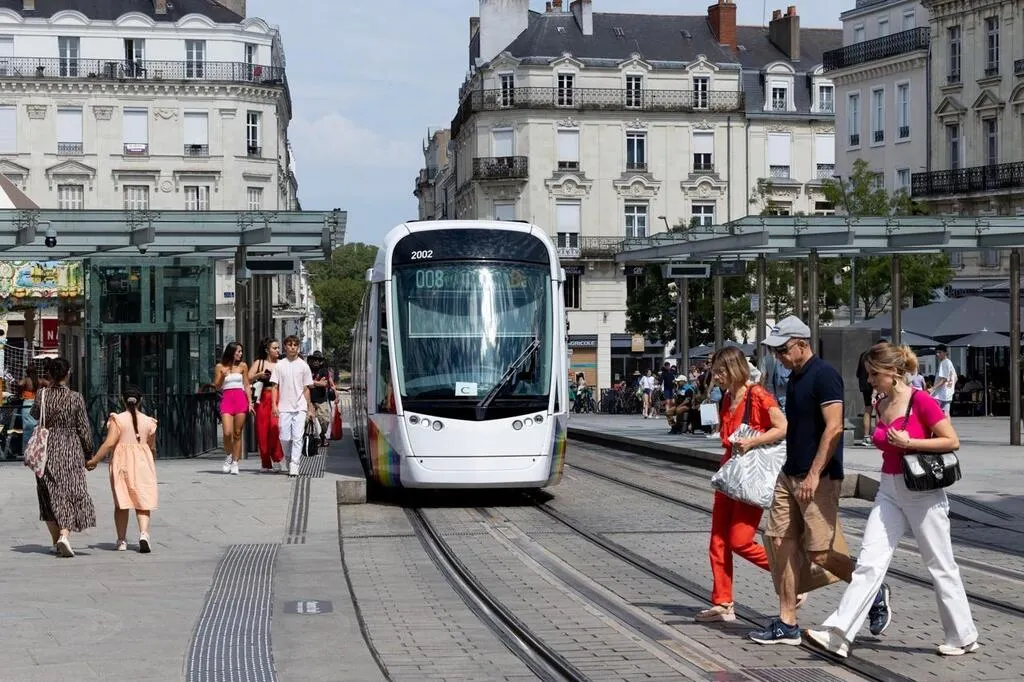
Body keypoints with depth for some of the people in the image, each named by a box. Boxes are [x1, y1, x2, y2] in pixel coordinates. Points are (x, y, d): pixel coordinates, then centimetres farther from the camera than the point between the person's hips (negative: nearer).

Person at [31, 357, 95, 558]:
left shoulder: (42, 395, -6)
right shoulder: (75, 398, -9)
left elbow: (35, 415, 14)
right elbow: (83, 428, -4)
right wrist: (89, 451, 9)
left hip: (47, 450, 2)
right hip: (71, 450, -2)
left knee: (50, 497, 12)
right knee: (73, 494, 3)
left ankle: (56, 541, 15)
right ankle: (64, 535, -16)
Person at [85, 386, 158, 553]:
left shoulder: (117, 419, -6)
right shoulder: (148, 421, 2)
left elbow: (109, 443, -13)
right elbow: (152, 447, 9)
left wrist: (94, 461, -6)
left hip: (122, 462, -1)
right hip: (143, 463, 1)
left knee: (121, 503, 9)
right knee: (143, 502, 3)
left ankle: (121, 541, 12)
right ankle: (144, 533, -18)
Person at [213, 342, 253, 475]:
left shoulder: (242, 366, 10)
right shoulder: (220, 367, 7)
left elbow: (246, 386, 12)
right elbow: (217, 387, 9)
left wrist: (250, 402, 4)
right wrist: (222, 376, -9)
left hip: (241, 400, 1)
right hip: (226, 400, -1)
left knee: (237, 433, 0)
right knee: (227, 433, -13)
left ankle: (235, 463, 5)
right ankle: (229, 456, 14)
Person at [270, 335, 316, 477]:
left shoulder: (303, 366, 7)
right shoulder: (279, 365, 6)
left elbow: (306, 389, 10)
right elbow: (274, 386, 6)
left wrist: (310, 409, 8)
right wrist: (274, 405, -4)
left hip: (300, 408, -1)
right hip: (284, 407, 1)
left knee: (297, 438, -9)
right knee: (285, 438, 2)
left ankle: (294, 465, -9)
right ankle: (289, 460, 22)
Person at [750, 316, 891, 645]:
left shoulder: (824, 375, -14)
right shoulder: (795, 377, 14)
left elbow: (834, 428, -20)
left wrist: (814, 476, -23)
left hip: (819, 479, -9)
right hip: (789, 476, 9)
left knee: (819, 553, -6)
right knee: (783, 544, 5)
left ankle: (875, 593, 16)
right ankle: (787, 624, 10)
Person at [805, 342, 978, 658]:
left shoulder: (921, 401, -15)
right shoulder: (881, 406, 7)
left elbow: (952, 441, -13)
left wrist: (909, 442, -19)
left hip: (923, 492, -6)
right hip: (889, 491, 6)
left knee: (940, 566, 6)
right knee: (869, 562, -2)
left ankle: (964, 637, 21)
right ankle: (838, 635, -9)